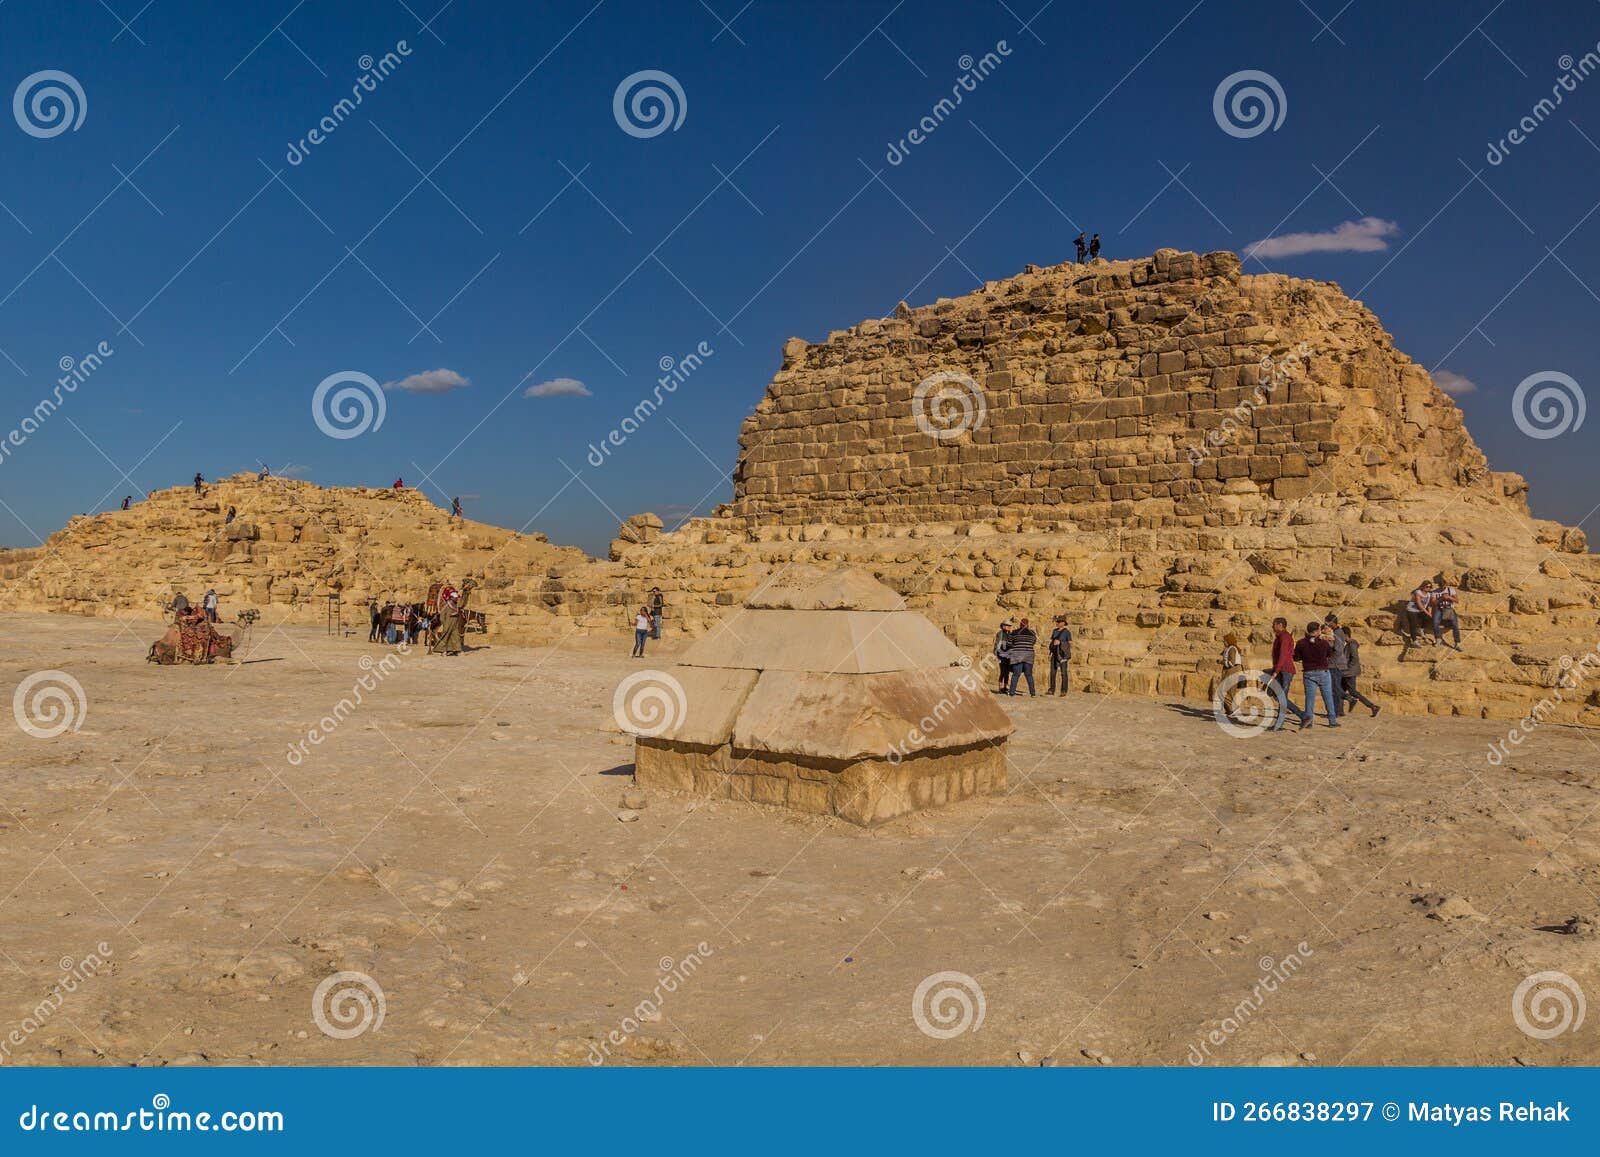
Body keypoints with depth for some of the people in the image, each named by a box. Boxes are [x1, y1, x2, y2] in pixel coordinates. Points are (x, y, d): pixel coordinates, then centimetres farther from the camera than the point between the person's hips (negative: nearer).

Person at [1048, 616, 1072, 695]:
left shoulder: (1067, 632, -5)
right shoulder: (1054, 631, 11)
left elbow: (1070, 644, -5)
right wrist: (1050, 653, 8)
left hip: (1063, 654, -5)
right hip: (1054, 653, 5)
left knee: (1063, 672, -3)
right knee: (1052, 672, 2)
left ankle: (1063, 691, 1)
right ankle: (1052, 690, 7)